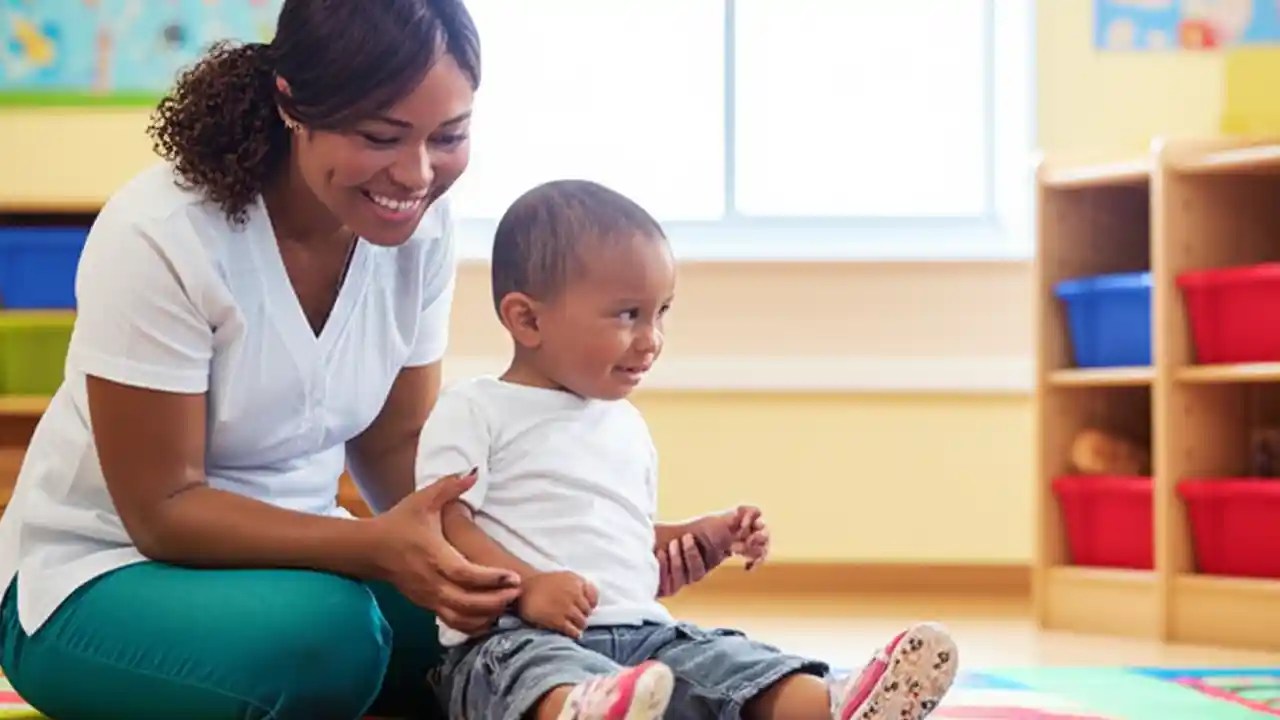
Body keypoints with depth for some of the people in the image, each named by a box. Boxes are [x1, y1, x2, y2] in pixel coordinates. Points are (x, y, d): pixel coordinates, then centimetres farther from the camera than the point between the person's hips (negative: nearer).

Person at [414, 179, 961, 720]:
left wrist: (701, 539, 14)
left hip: (639, 632, 6)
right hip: (515, 637, -6)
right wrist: (525, 586, -22)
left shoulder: (626, 426, 25)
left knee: (718, 657, -21)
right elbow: (443, 525, -7)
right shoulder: (474, 410, 3)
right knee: (542, 669, -39)